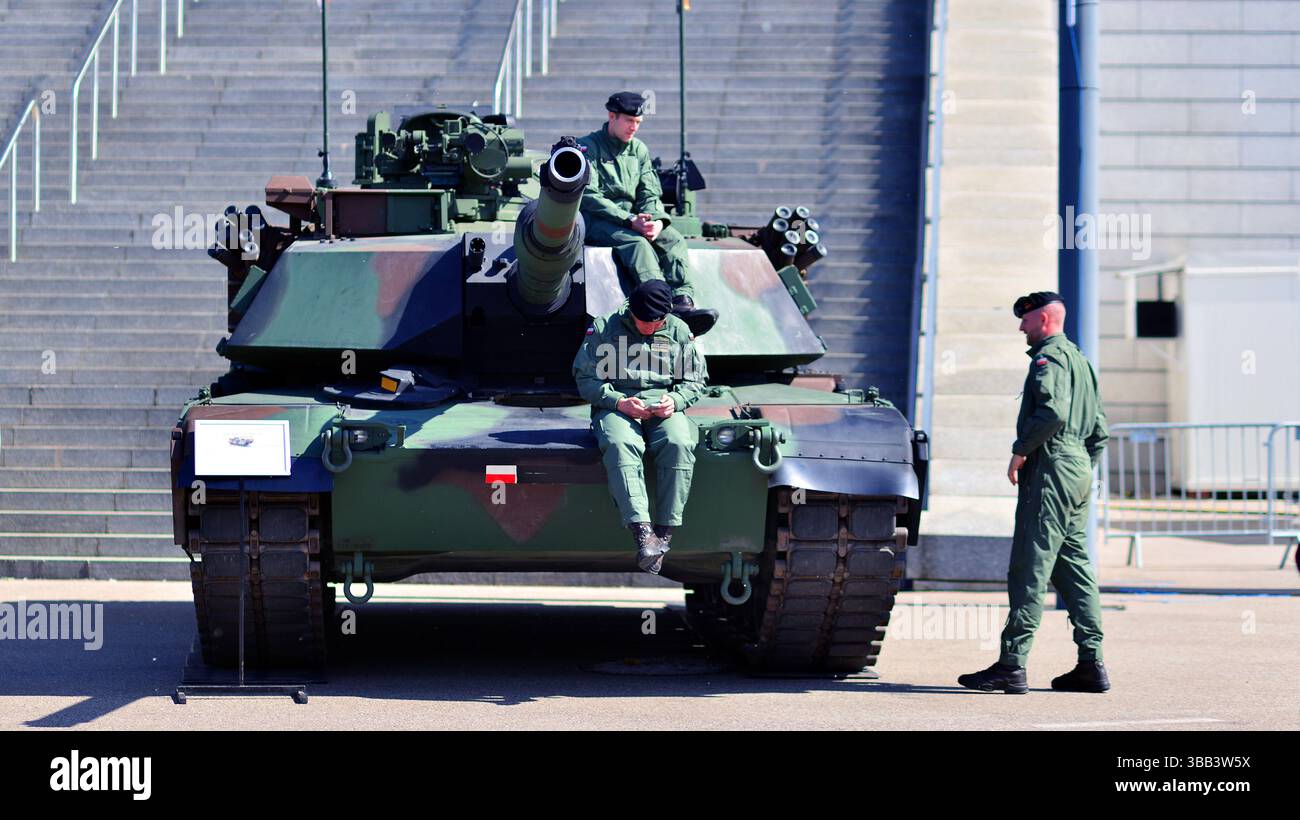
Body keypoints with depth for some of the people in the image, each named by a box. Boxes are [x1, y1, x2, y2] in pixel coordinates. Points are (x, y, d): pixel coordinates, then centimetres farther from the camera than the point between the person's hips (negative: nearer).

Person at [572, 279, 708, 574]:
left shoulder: (679, 332, 12)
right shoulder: (604, 329, 6)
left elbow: (696, 380, 16)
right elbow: (585, 378, 4)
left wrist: (675, 400, -7)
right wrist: (619, 401, -11)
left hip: (664, 408, 2)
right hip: (616, 406, -2)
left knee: (679, 444, -33)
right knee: (620, 445, -37)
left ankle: (664, 533, -32)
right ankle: (642, 531, -47)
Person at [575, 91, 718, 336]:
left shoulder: (639, 150, 18)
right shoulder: (588, 146, -2)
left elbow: (650, 194, 12)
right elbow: (589, 197, -12)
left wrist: (656, 220, -12)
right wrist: (630, 221, -21)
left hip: (633, 220, 6)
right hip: (596, 223, -6)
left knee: (674, 239, -23)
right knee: (637, 243, -35)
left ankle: (684, 301, -43)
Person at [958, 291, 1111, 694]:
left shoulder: (1049, 357, -8)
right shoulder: (1079, 359, 23)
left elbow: (1052, 411, -24)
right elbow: (1100, 429, 24)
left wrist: (1021, 450, -15)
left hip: (1050, 468, -10)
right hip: (1079, 472, 10)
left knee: (1029, 569, -11)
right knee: (1074, 568, 10)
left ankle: (1012, 664, -14)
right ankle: (1091, 664, 8)